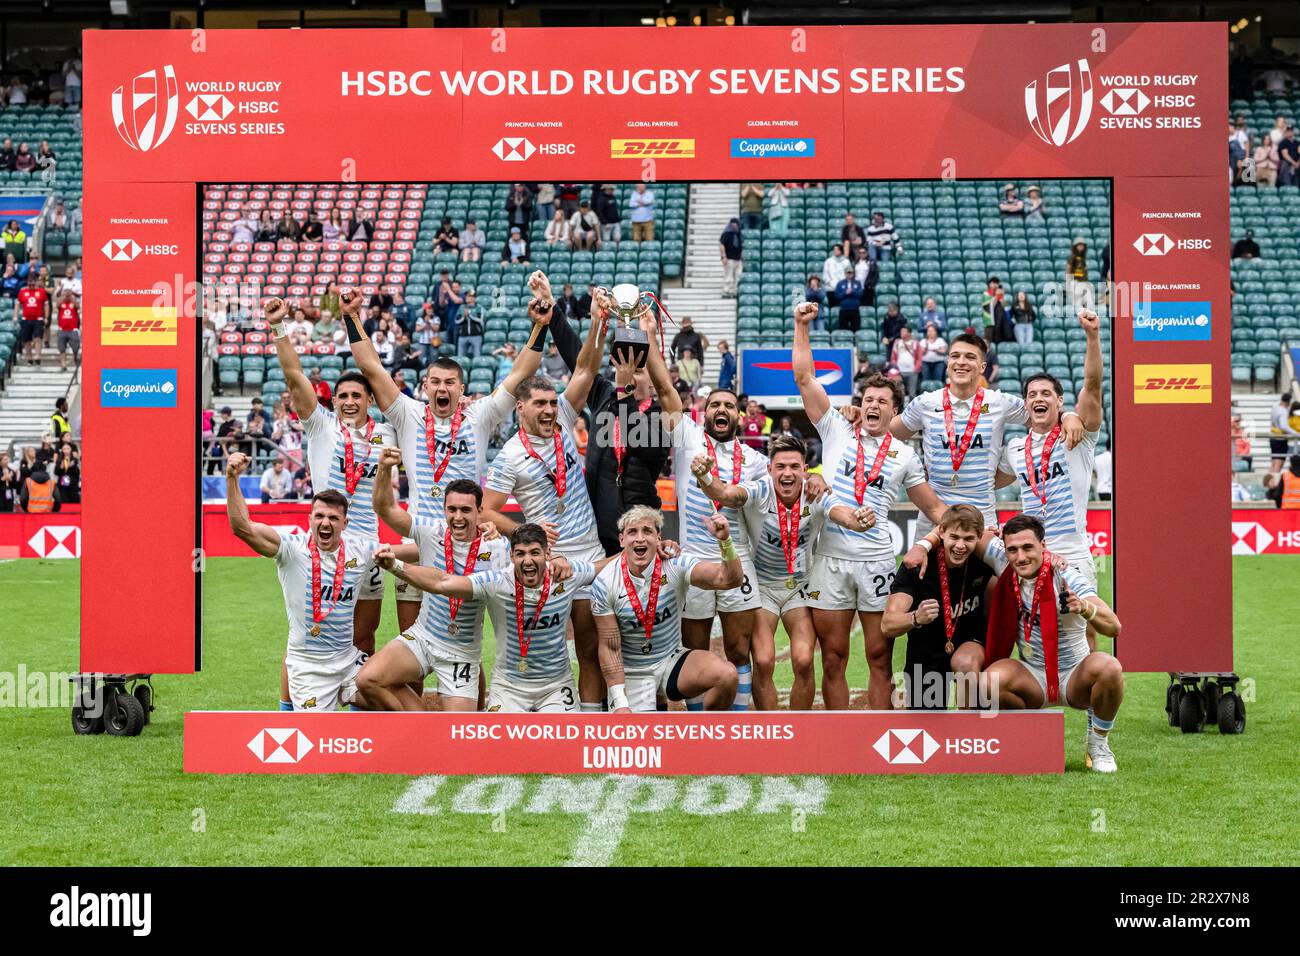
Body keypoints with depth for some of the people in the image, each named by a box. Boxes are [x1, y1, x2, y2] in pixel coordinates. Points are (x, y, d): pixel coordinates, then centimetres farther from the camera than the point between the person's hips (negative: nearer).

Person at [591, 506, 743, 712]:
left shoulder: (675, 565, -12)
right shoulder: (604, 584, -14)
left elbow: (727, 579, -24)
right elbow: (610, 648, -10)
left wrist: (725, 541, -43)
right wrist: (620, 704, -13)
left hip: (672, 659, 1)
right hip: (631, 672, -1)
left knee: (727, 675, -26)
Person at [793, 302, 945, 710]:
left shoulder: (904, 455, 12)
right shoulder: (837, 431, 10)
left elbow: (934, 507, 15)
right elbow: (804, 378, 6)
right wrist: (801, 326, 1)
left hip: (877, 561, 0)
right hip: (830, 558, 0)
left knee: (880, 657, 1)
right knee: (833, 658, 2)